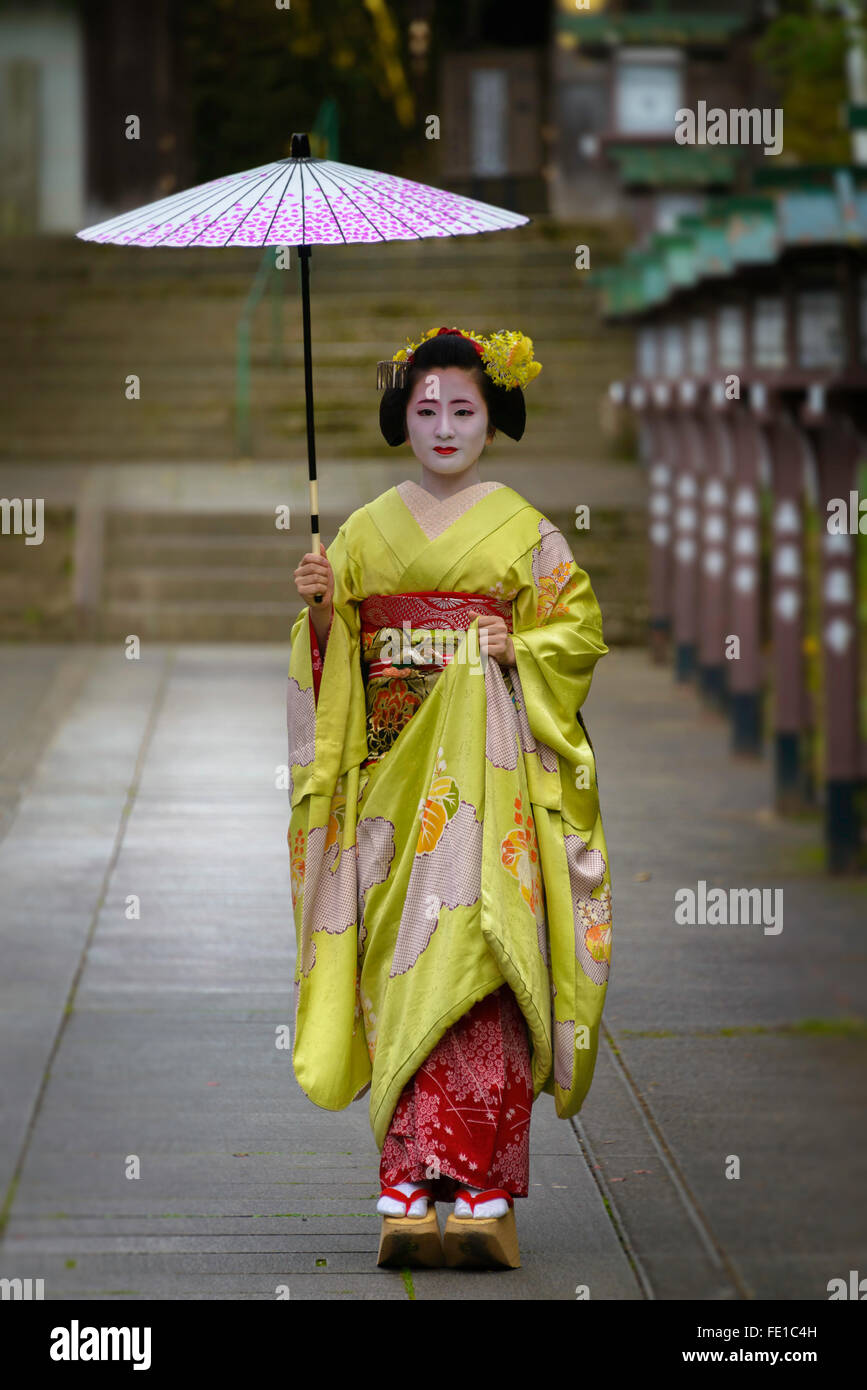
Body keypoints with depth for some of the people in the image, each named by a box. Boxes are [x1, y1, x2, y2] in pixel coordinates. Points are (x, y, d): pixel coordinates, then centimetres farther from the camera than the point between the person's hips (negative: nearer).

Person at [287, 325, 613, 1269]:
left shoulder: (522, 529, 7)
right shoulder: (367, 532, 14)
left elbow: (581, 630, 6)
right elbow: (331, 659, 13)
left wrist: (518, 647, -11)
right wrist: (319, 608, -7)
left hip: (486, 772, -3)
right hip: (394, 768, 3)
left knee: (471, 952, -11)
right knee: (401, 954, -4)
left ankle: (480, 1181, -11)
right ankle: (414, 1174, -3)